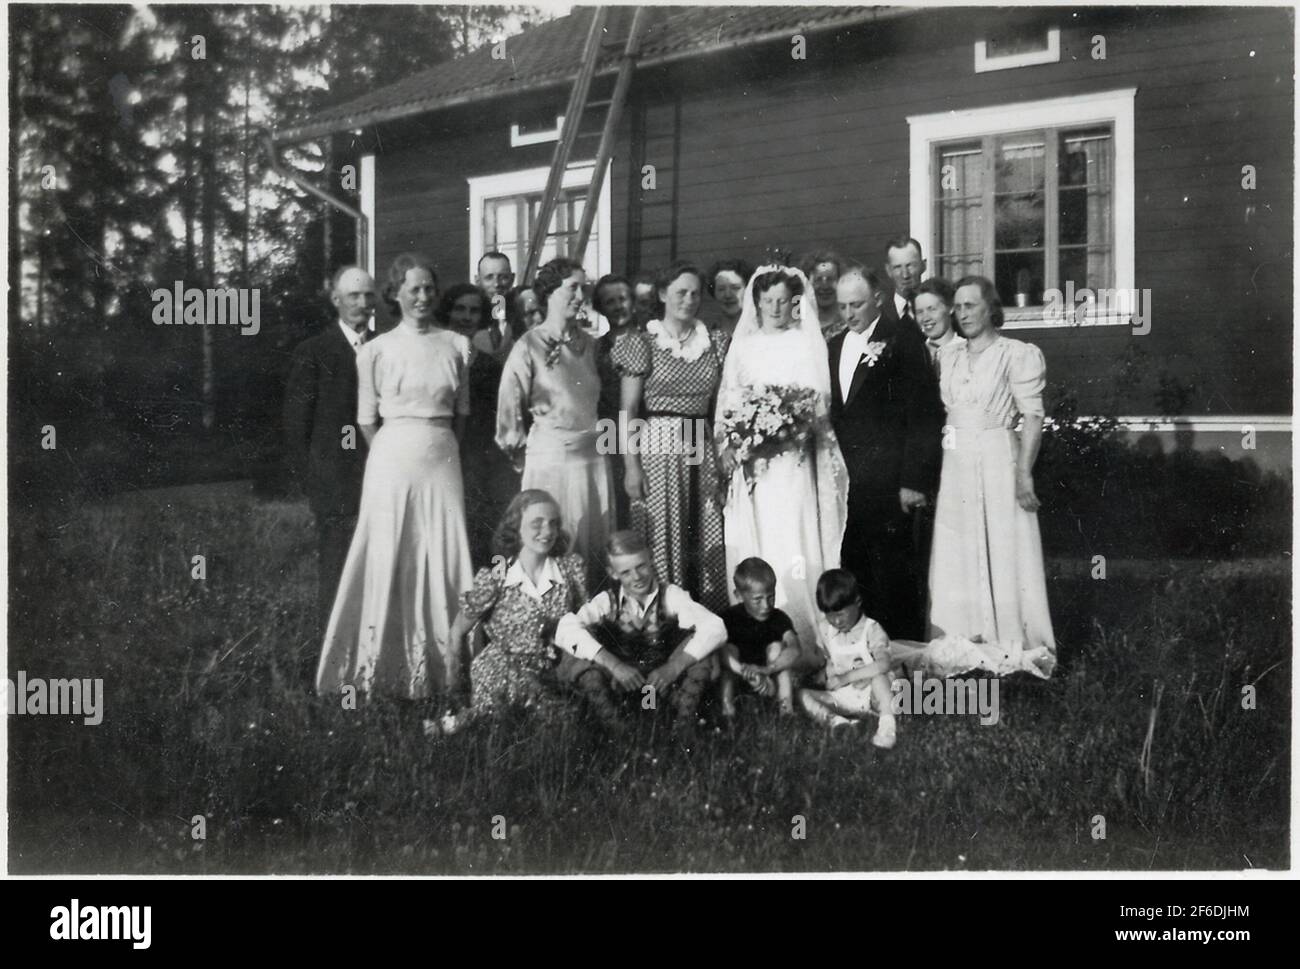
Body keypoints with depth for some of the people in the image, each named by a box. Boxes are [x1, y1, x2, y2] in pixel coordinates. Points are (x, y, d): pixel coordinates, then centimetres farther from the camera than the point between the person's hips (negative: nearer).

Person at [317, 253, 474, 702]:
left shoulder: (456, 345, 5)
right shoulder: (376, 350, -1)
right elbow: (367, 419, 4)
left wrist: (440, 446, 7)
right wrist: (396, 453, 3)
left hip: (442, 459, 2)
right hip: (393, 459, -2)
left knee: (444, 556, 3)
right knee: (389, 558, 2)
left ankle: (443, 660, 14)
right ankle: (389, 661, 12)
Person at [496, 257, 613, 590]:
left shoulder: (588, 344, 10)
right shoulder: (529, 346, -6)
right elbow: (509, 408, -3)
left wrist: (599, 434, 12)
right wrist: (522, 453, 2)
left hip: (594, 458, 5)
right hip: (550, 459, -5)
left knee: (594, 547, 8)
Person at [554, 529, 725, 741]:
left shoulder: (671, 596, -5)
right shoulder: (607, 602, -4)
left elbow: (715, 629, -19)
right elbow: (565, 630, -22)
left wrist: (674, 667, -31)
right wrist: (613, 664, -31)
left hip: (667, 689, 0)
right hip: (621, 689, 1)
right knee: (575, 658, -21)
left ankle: (683, 723, -23)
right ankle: (614, 728, -24)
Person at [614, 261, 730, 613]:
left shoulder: (715, 342, 10)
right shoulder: (643, 342, -2)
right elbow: (627, 410, -4)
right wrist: (631, 465, -11)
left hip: (703, 450, 4)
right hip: (657, 448, -4)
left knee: (707, 544, 4)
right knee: (661, 542, -2)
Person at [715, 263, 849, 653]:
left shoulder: (807, 343, 6)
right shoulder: (743, 345, 14)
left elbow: (821, 401, 0)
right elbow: (727, 402, 11)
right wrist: (728, 445, -2)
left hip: (795, 462, -2)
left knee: (795, 543, -8)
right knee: (754, 544, 0)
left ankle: (802, 631, -3)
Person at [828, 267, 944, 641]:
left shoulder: (901, 341, -5)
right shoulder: (835, 346, 16)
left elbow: (923, 415, -9)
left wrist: (914, 480, -14)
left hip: (886, 484, -6)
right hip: (843, 481, 6)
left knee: (894, 578, -1)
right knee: (854, 576, 8)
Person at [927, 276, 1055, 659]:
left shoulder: (1018, 354, -4)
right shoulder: (947, 355, 13)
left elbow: (1033, 417, -9)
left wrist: (1024, 474, -17)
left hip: (998, 461, -5)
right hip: (955, 466, 5)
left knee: (1004, 554, -2)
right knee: (956, 558, 7)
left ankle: (1015, 647, 8)